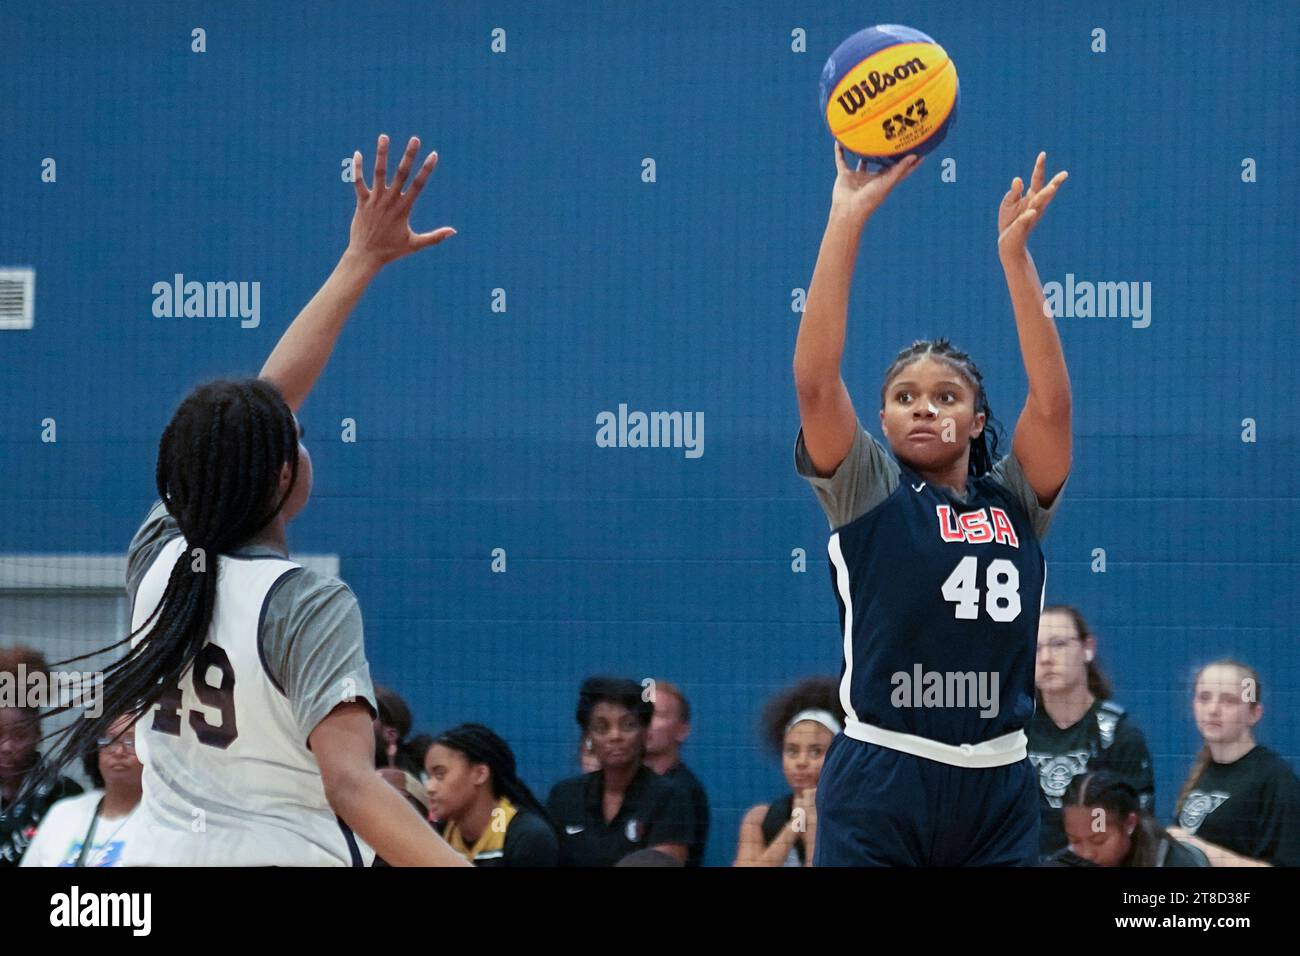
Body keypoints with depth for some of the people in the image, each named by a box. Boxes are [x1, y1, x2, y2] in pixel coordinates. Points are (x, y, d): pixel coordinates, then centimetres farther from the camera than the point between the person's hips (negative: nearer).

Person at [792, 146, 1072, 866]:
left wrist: (1013, 250, -10)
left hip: (999, 789, 3)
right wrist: (847, 221, -13)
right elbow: (814, 379, -8)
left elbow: (1051, 400, -4)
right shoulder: (867, 493, 5)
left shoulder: (1013, 502, 10)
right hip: (879, 786, -3)